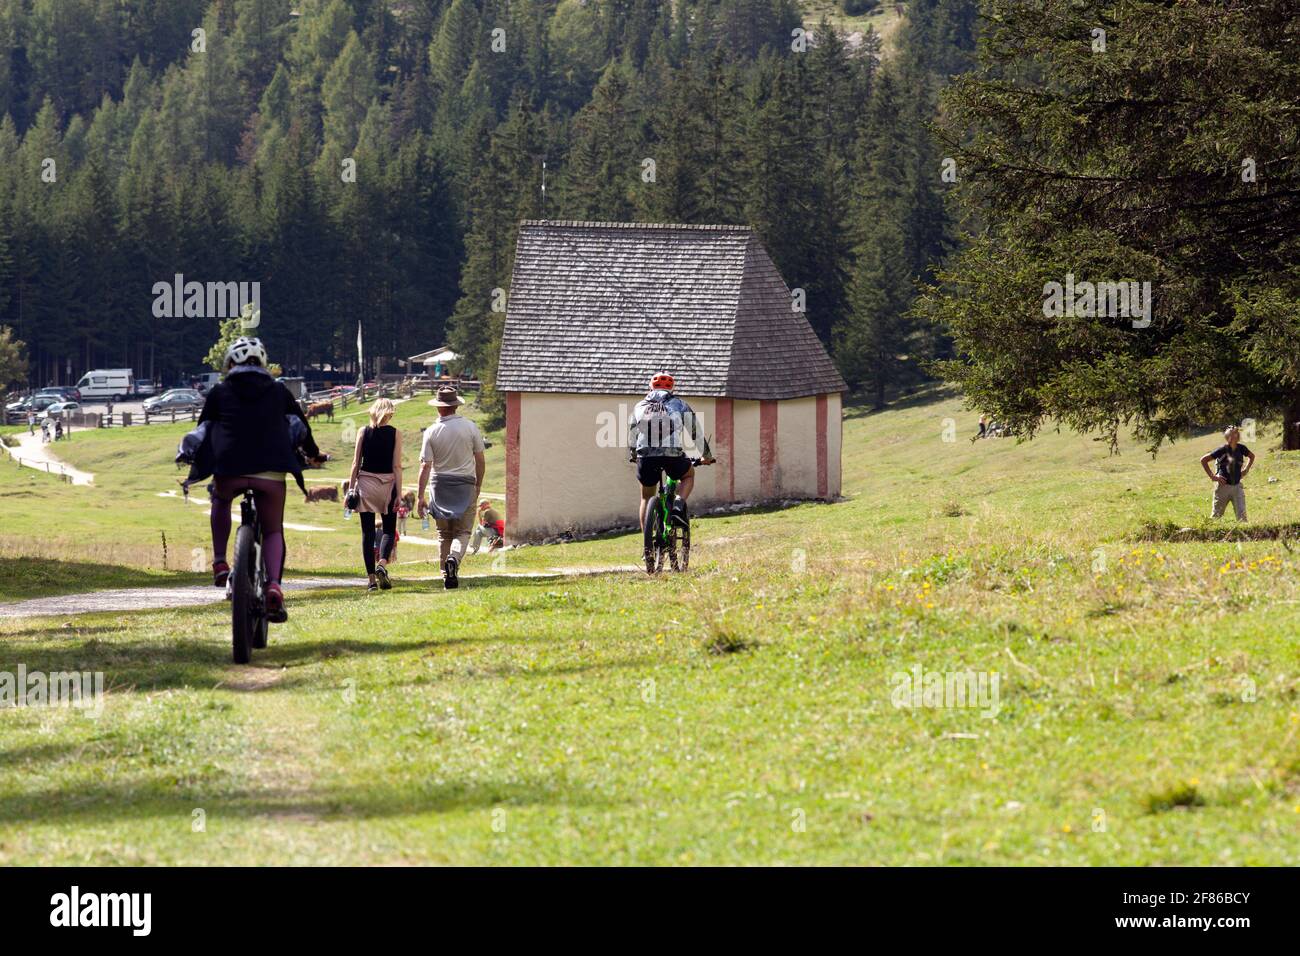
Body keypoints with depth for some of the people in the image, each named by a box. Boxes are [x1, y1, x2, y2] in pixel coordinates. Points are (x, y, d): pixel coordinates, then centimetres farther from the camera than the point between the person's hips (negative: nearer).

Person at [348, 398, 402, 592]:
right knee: (389, 530, 11)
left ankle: (371, 577, 0)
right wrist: (398, 493, -4)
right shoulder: (395, 434, -2)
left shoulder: (363, 432, 1)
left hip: (365, 482, 1)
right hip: (387, 483, -1)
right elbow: (397, 466, -6)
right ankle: (382, 564, -15)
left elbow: (356, 463, 0)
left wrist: (351, 488, 4)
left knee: (367, 531, 5)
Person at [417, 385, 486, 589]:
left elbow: (425, 466, -6)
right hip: (465, 484, -1)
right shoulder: (470, 427, -3)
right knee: (463, 531, 2)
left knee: (444, 534, 10)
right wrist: (479, 484, 15)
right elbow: (480, 460, 1)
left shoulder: (431, 432, -4)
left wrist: (421, 496, -3)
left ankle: (447, 576, 6)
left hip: (440, 485, 1)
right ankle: (454, 558, -27)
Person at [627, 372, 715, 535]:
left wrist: (632, 455, 53)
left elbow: (631, 436, 34)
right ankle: (679, 504, 2)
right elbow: (696, 432, 26)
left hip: (645, 456, 2)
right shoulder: (680, 405, 20)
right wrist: (706, 455, 41)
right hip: (673, 454, -1)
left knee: (647, 497, 21)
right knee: (688, 475, 30)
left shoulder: (640, 406, 24)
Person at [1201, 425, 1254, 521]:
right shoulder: (1222, 450, -13)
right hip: (1223, 486, -3)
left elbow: (1252, 456, 23)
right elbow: (1203, 460, -10)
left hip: (1237, 486, 3)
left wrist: (1246, 470, 11)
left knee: (1241, 513, -5)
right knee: (1217, 515, 7)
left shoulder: (1241, 448, -1)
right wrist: (1212, 476, -11)